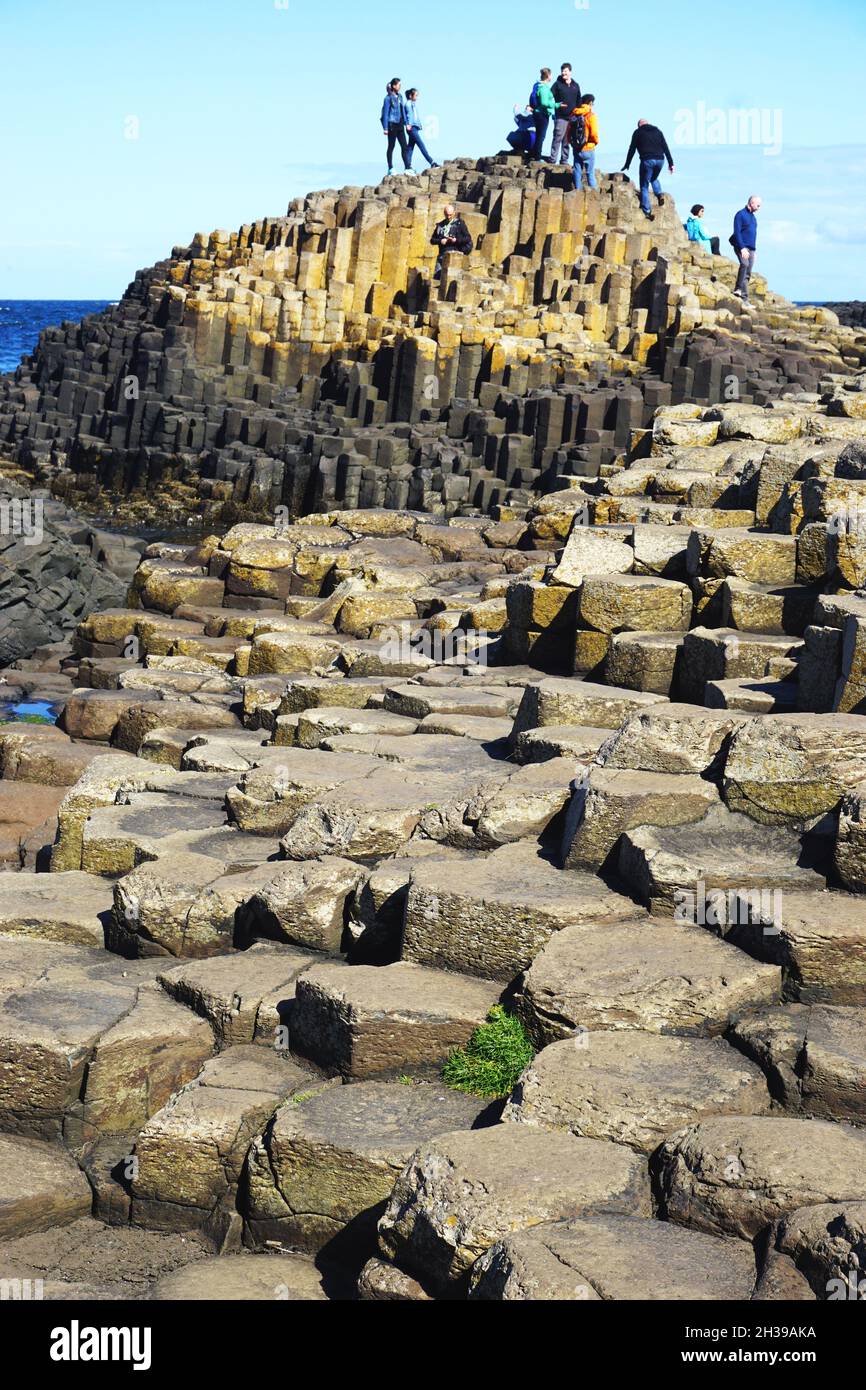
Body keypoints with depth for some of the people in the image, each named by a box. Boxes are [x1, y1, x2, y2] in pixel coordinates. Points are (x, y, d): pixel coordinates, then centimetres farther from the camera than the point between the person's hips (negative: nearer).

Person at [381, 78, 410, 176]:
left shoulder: (400, 96, 11)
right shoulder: (388, 98, -8)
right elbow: (385, 113, -9)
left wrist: (406, 123, 13)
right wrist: (385, 128, -12)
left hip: (400, 125, 6)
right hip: (392, 124, -6)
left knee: (404, 146, 1)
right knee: (391, 146, 1)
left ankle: (407, 167, 0)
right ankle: (390, 168, 7)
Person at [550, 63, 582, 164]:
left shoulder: (575, 85, 13)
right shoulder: (558, 84, 1)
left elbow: (579, 102, 19)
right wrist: (556, 105, -17)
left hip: (572, 118, 4)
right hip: (560, 117, -4)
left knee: (567, 140, 9)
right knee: (558, 138, -10)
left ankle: (565, 160, 14)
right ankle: (553, 160, -10)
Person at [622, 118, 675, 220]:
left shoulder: (638, 132, 11)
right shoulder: (657, 131, 20)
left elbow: (632, 150, 10)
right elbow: (665, 148, 15)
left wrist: (626, 166, 17)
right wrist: (671, 163, 14)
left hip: (647, 160, -4)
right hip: (660, 160, 4)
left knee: (644, 186, 4)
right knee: (654, 179, 32)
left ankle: (647, 211, -5)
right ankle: (659, 194, 6)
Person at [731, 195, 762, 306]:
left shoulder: (753, 216, 20)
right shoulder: (741, 214, -5)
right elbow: (737, 232, -13)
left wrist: (754, 250, 22)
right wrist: (742, 248, -20)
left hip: (751, 249, 8)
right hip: (742, 247, -8)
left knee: (748, 274, 3)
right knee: (744, 264, -32)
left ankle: (744, 299, 3)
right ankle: (739, 289, -34)